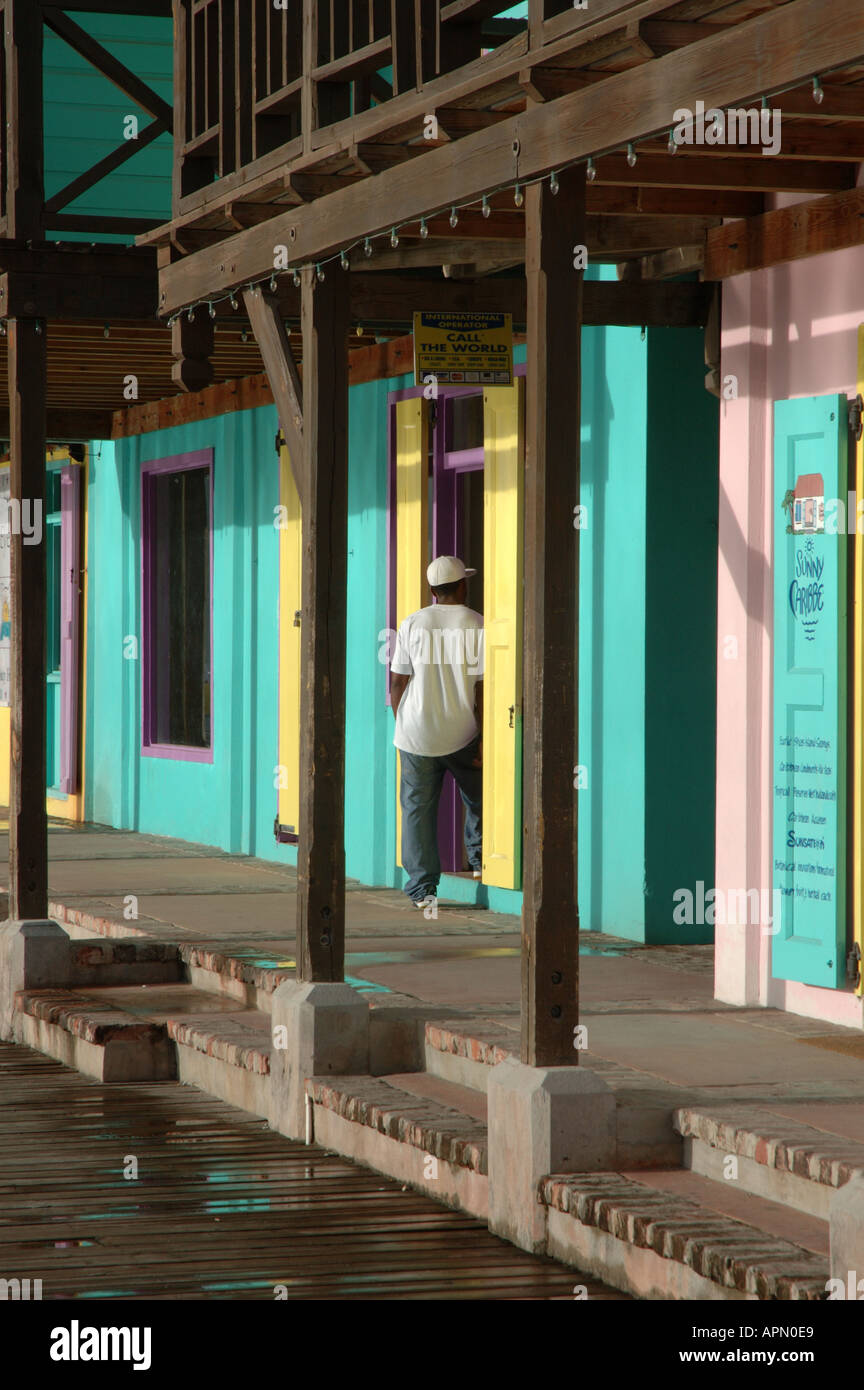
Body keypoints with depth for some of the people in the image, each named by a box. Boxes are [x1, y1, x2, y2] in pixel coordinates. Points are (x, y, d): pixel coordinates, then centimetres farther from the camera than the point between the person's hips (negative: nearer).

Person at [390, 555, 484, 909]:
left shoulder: (412, 624, -3)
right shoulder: (478, 626, -7)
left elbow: (397, 681, -1)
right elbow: (483, 687, -9)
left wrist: (401, 723, 13)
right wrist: (485, 739, -5)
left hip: (417, 734, 0)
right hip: (462, 734, 0)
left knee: (418, 807, 5)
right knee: (478, 799, 24)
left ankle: (422, 886, 1)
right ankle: (480, 858, 27)